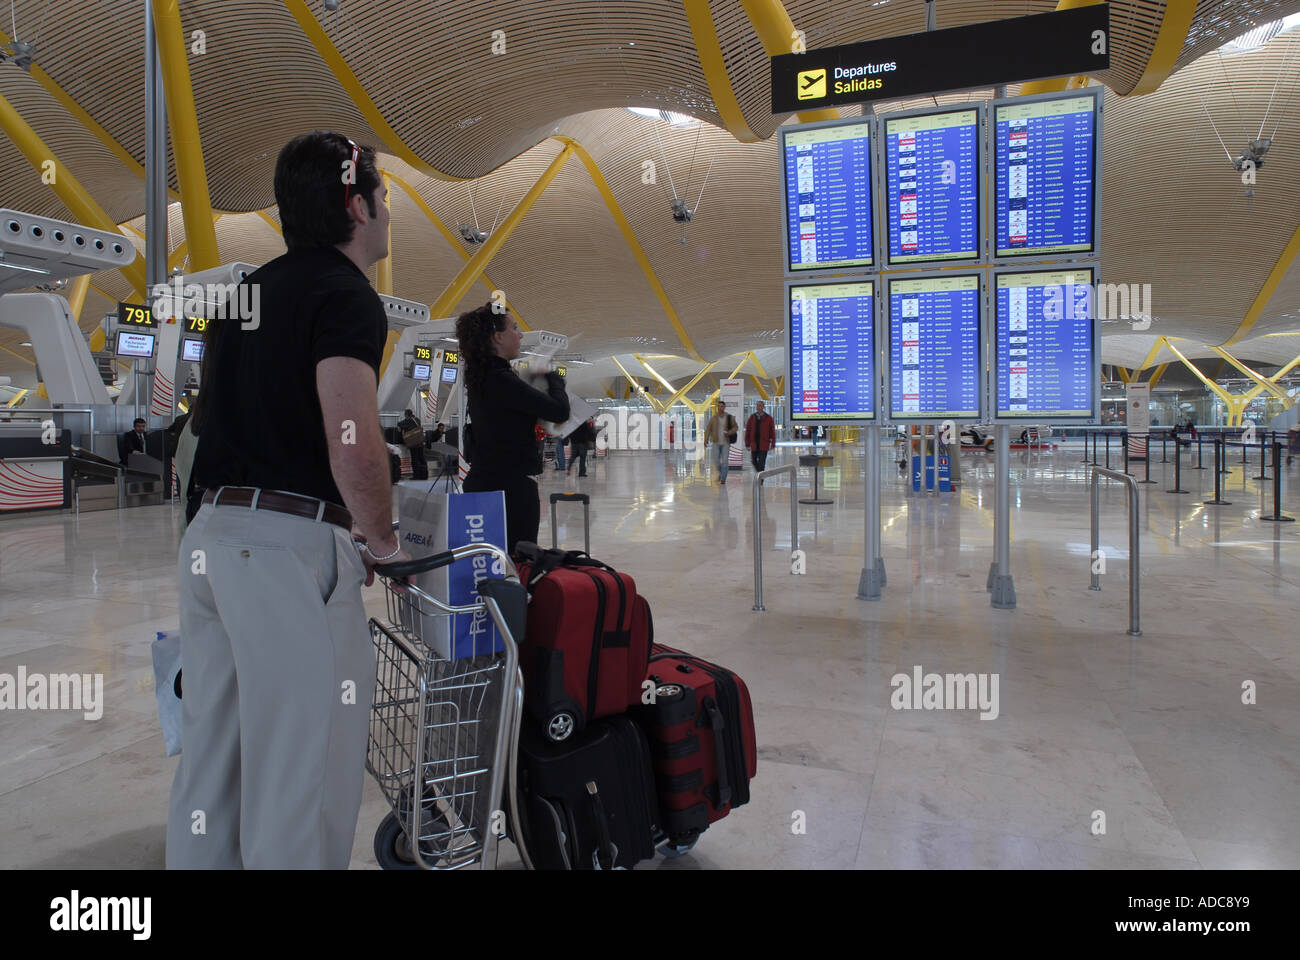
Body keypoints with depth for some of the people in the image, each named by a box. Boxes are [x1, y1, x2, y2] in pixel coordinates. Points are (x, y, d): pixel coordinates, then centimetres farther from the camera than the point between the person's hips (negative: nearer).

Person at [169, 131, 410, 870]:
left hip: (211, 534, 9)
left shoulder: (249, 289, 17)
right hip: (290, 547, -9)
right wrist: (384, 542, -6)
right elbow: (352, 447, -23)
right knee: (299, 779, 1)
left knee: (209, 763, 18)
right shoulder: (346, 294, -9)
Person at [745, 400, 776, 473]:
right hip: (754, 443, 3)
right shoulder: (752, 418, 5)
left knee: (761, 463, -7)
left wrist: (773, 444, -4)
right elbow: (747, 431, 6)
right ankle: (760, 473, 35)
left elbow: (772, 431, 0)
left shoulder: (768, 418, 0)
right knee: (753, 461, 10)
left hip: (764, 444, -3)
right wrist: (747, 443, 2)